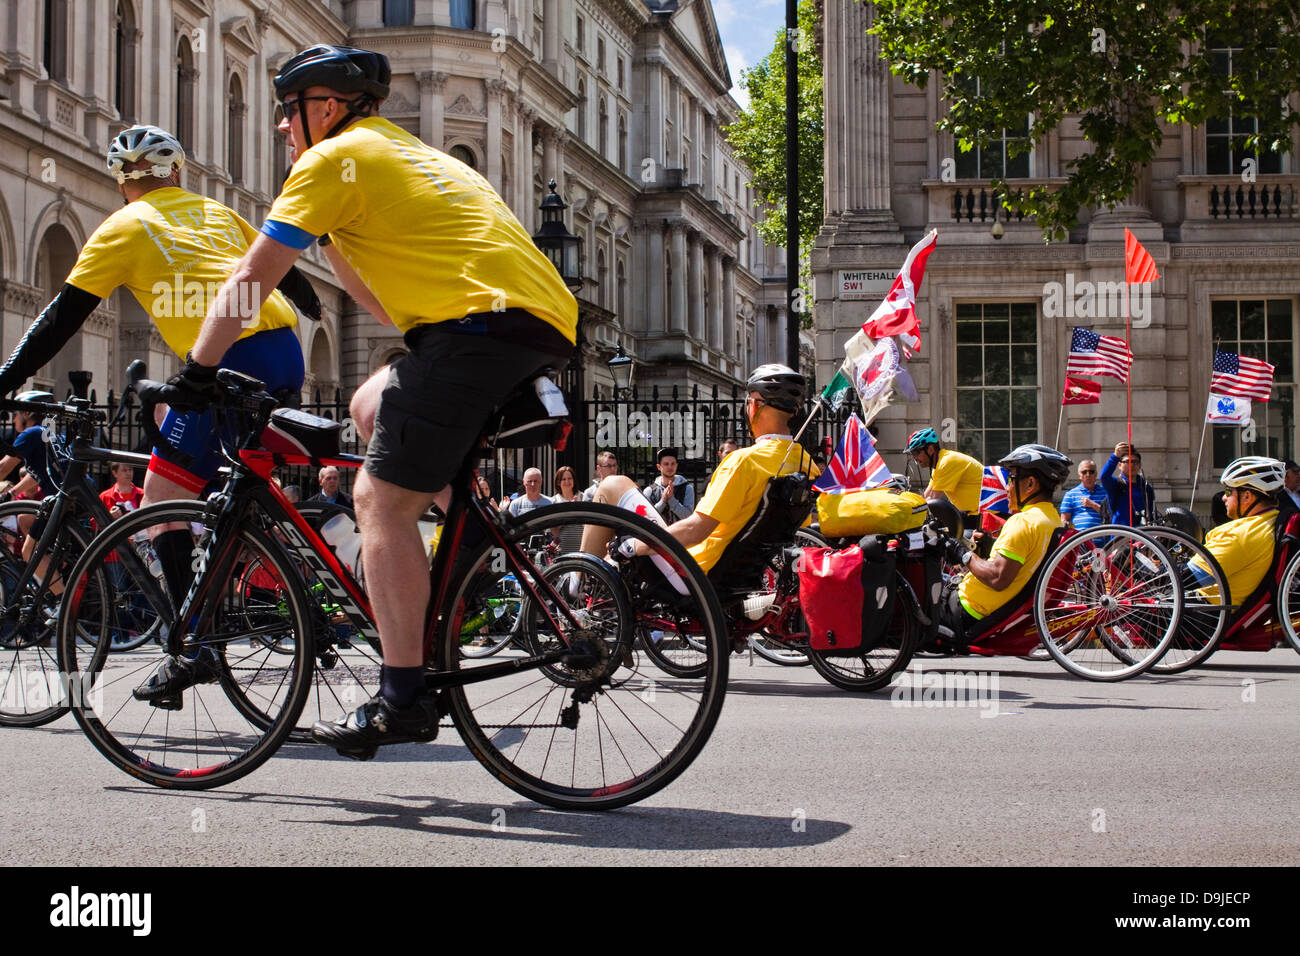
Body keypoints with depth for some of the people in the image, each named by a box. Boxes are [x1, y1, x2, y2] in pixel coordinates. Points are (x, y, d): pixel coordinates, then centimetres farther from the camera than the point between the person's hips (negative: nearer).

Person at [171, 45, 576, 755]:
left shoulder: (335, 159, 4)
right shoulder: (406, 153, 31)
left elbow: (249, 280, 3)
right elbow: (387, 300, 34)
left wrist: (195, 371, 11)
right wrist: (329, 234, 32)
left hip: (485, 322, -9)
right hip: (549, 322, 9)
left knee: (381, 499, -7)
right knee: (373, 407, 26)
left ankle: (403, 698, -10)